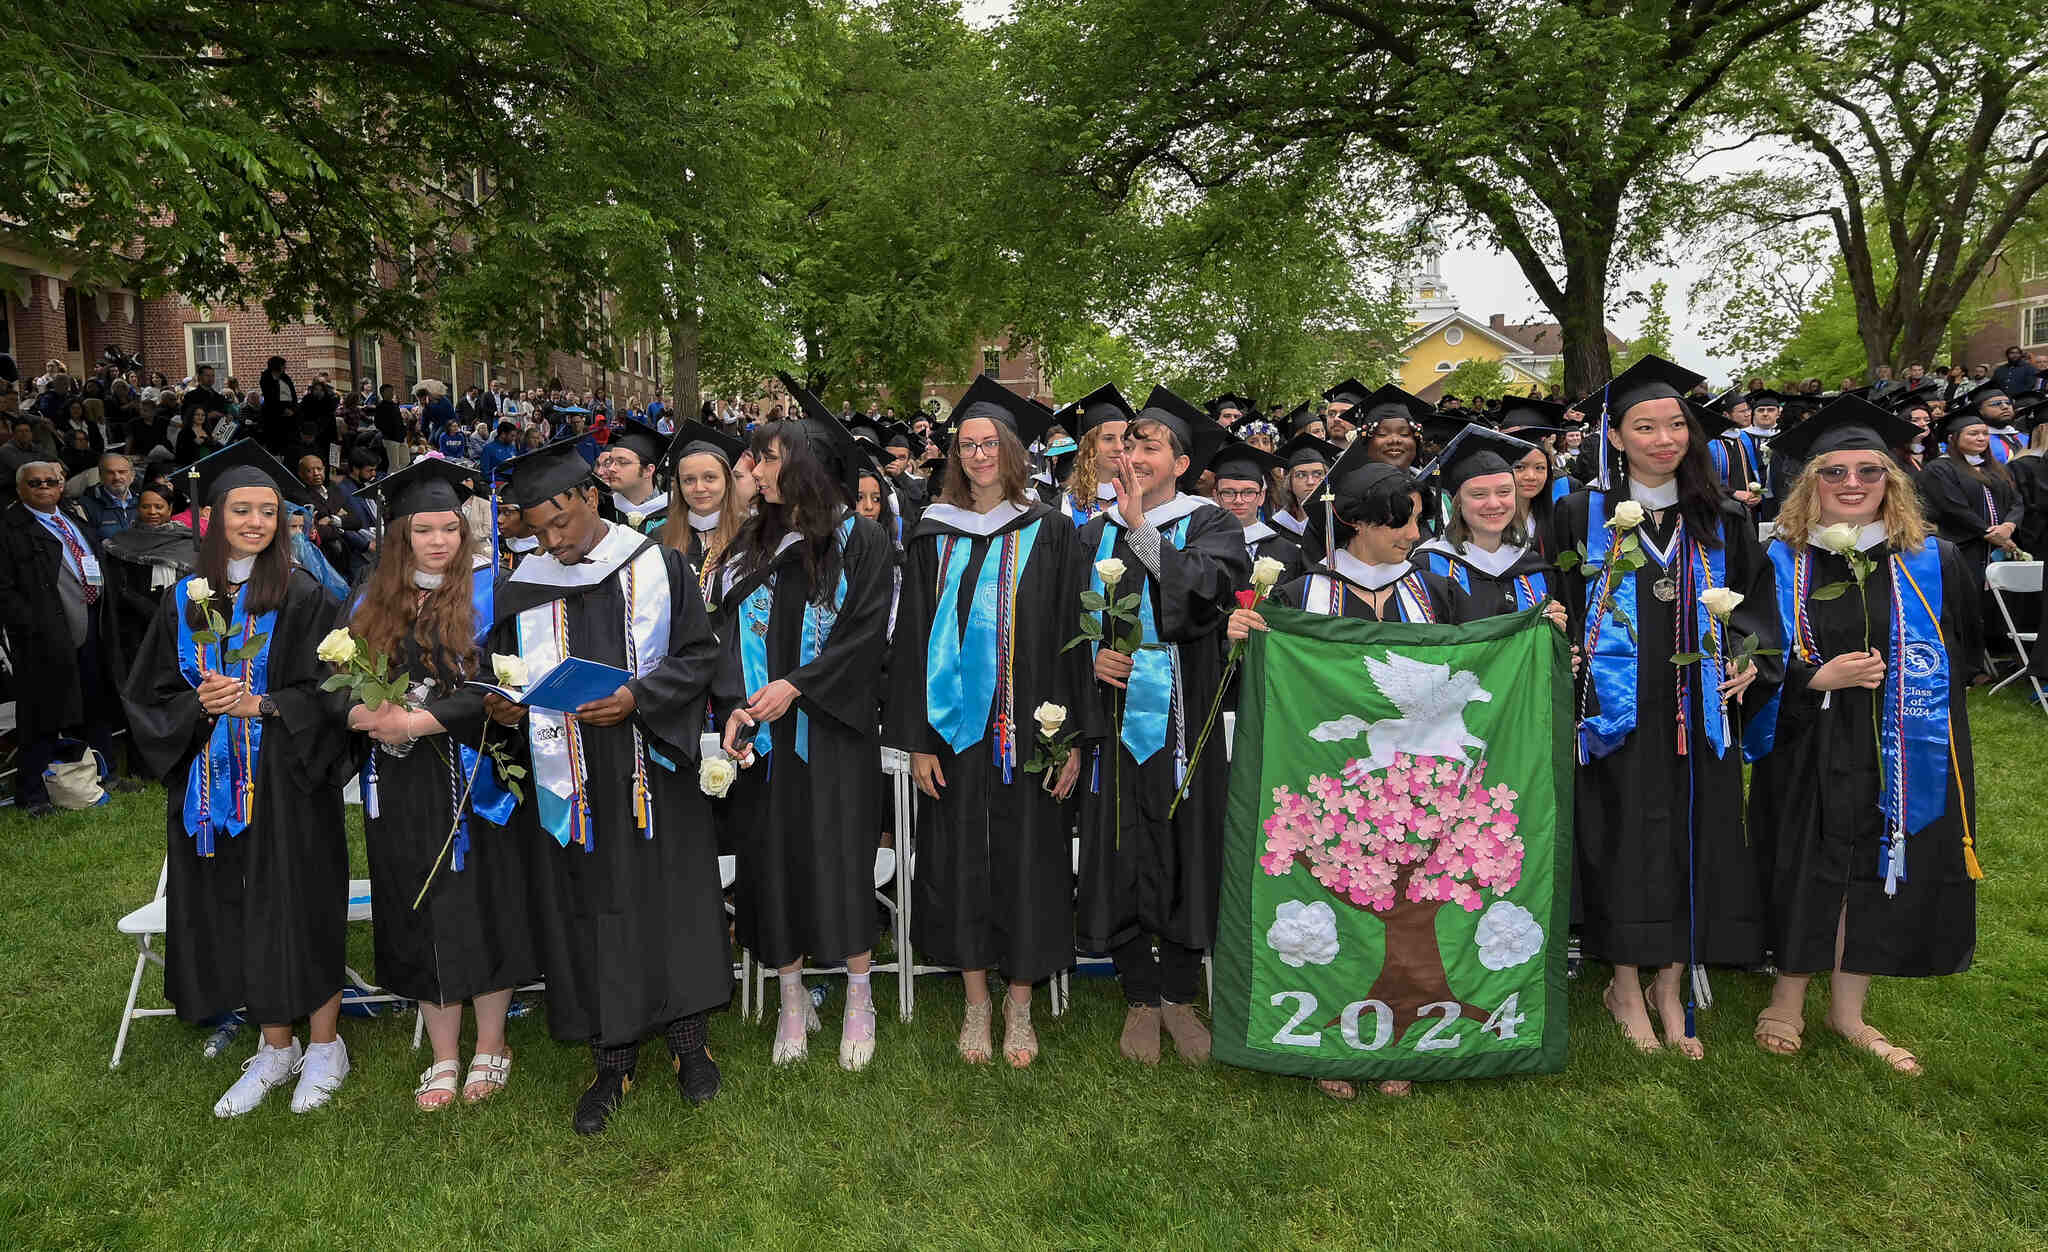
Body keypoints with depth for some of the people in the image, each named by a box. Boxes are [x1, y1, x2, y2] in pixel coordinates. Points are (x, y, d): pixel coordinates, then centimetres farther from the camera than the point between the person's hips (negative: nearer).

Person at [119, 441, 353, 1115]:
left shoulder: (302, 597, -4)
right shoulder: (185, 600, 7)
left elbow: (329, 690, -7)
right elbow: (150, 695, 7)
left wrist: (260, 704, -19)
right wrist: (200, 705, -12)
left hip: (289, 782, -4)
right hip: (212, 786, 4)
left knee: (300, 910, 2)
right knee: (237, 918, 10)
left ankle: (324, 1047, 18)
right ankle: (276, 1047, 26)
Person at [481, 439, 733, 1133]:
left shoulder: (658, 567, -1)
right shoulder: (523, 587, 6)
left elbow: (700, 655, -3)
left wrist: (637, 698, -17)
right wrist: (502, 706, -10)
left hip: (655, 776, -2)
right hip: (572, 783, 2)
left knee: (673, 901, 4)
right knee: (589, 914, 6)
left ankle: (687, 1040, 21)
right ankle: (614, 1062, 19)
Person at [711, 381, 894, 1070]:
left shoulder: (859, 539, -3)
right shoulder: (748, 546, 11)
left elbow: (865, 632, -9)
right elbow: (728, 632, 5)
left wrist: (796, 685, -17)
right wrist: (734, 706, -11)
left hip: (830, 727, -4)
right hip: (762, 730, 4)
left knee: (839, 858, -2)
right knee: (772, 858, 7)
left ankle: (859, 1002, 15)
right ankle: (792, 1001, 22)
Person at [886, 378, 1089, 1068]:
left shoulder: (1049, 532, 1)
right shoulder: (934, 537, 6)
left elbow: (1071, 636, -2)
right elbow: (914, 636, 4)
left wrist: (1073, 735, -8)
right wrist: (916, 738, -3)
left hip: (1026, 727, -1)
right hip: (954, 723, 2)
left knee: (1026, 854, 4)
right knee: (960, 855, 7)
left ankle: (1019, 1004, 20)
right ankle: (977, 1002, 23)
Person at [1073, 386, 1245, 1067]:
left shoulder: (1210, 526, 2)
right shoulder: (1097, 533, 11)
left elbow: (1205, 590, -18)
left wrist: (1141, 528, -16)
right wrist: (1091, 655, -7)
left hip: (1183, 721, -2)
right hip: (1114, 719, 2)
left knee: (1185, 854, 4)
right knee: (1122, 856, 4)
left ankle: (1178, 995, 21)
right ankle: (1140, 1000, 19)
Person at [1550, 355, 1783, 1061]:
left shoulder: (1722, 520, 9)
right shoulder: (1583, 517, 0)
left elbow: (1756, 602, 12)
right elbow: (1558, 608, 1)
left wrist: (1748, 659, -4)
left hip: (1698, 714, 3)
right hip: (1617, 710, -3)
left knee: (1691, 839, 6)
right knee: (1626, 841, 1)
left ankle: (1670, 988, 21)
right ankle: (1626, 988, 18)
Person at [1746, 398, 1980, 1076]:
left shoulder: (1936, 563, 1)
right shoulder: (1778, 564, -3)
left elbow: (1964, 655, 10)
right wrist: (1818, 679, -16)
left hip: (1899, 760, 2)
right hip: (1807, 757, -2)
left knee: (1876, 875, 10)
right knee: (1805, 873, 5)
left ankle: (1847, 1009, 28)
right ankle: (1788, 1001, 25)